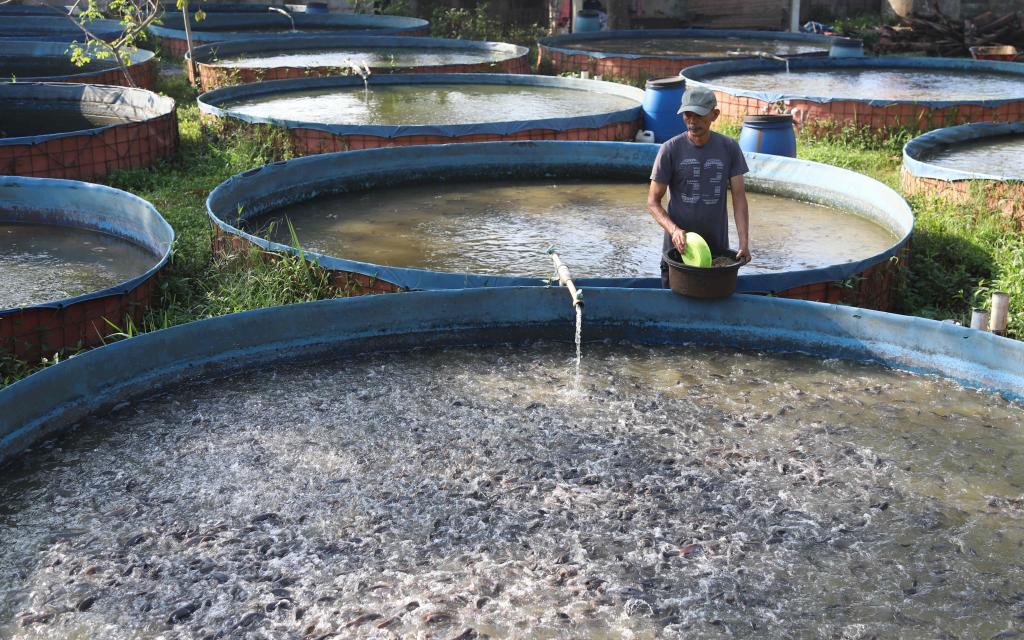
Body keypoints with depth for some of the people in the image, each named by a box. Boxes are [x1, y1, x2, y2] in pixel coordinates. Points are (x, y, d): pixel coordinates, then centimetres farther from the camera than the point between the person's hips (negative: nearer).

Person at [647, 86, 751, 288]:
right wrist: (673, 229, -24)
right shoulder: (670, 150, -6)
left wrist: (744, 243, -13)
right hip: (677, 248, -1)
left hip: (718, 249, 2)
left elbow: (739, 197, -1)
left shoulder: (729, 148, 0)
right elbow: (653, 202, -5)